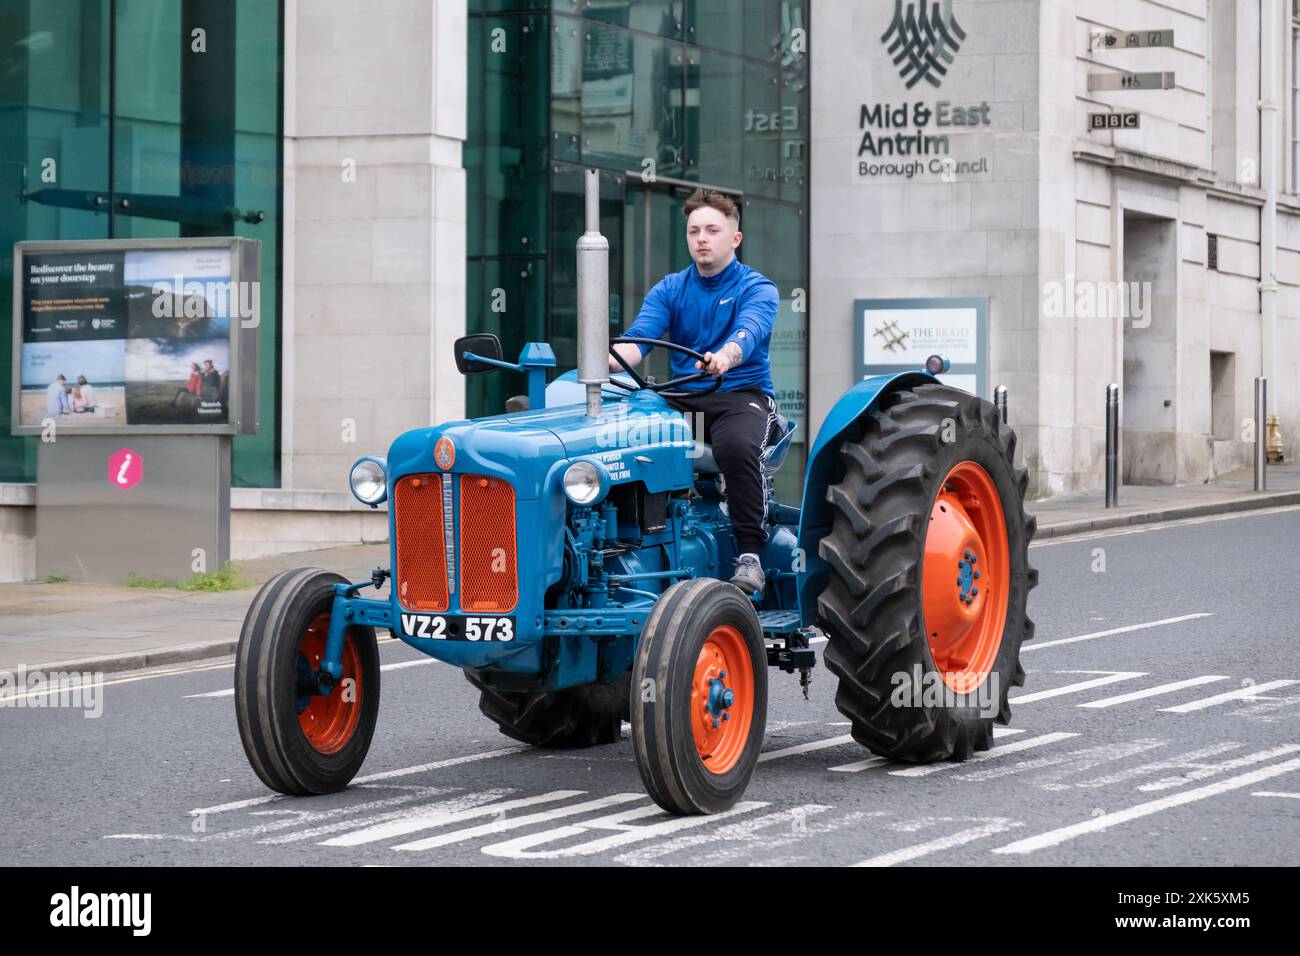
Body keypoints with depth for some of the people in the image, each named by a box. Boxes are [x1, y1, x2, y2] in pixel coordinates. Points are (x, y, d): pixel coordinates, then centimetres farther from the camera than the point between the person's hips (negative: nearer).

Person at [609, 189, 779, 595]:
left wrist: (724, 358, -47)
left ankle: (750, 554, -25)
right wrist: (610, 359, -31)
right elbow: (640, 337, -7)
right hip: (681, 399, 4)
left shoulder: (757, 288, -2)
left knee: (737, 445, -38)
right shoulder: (669, 290, 10)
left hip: (743, 394, -4)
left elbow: (748, 333, -23)